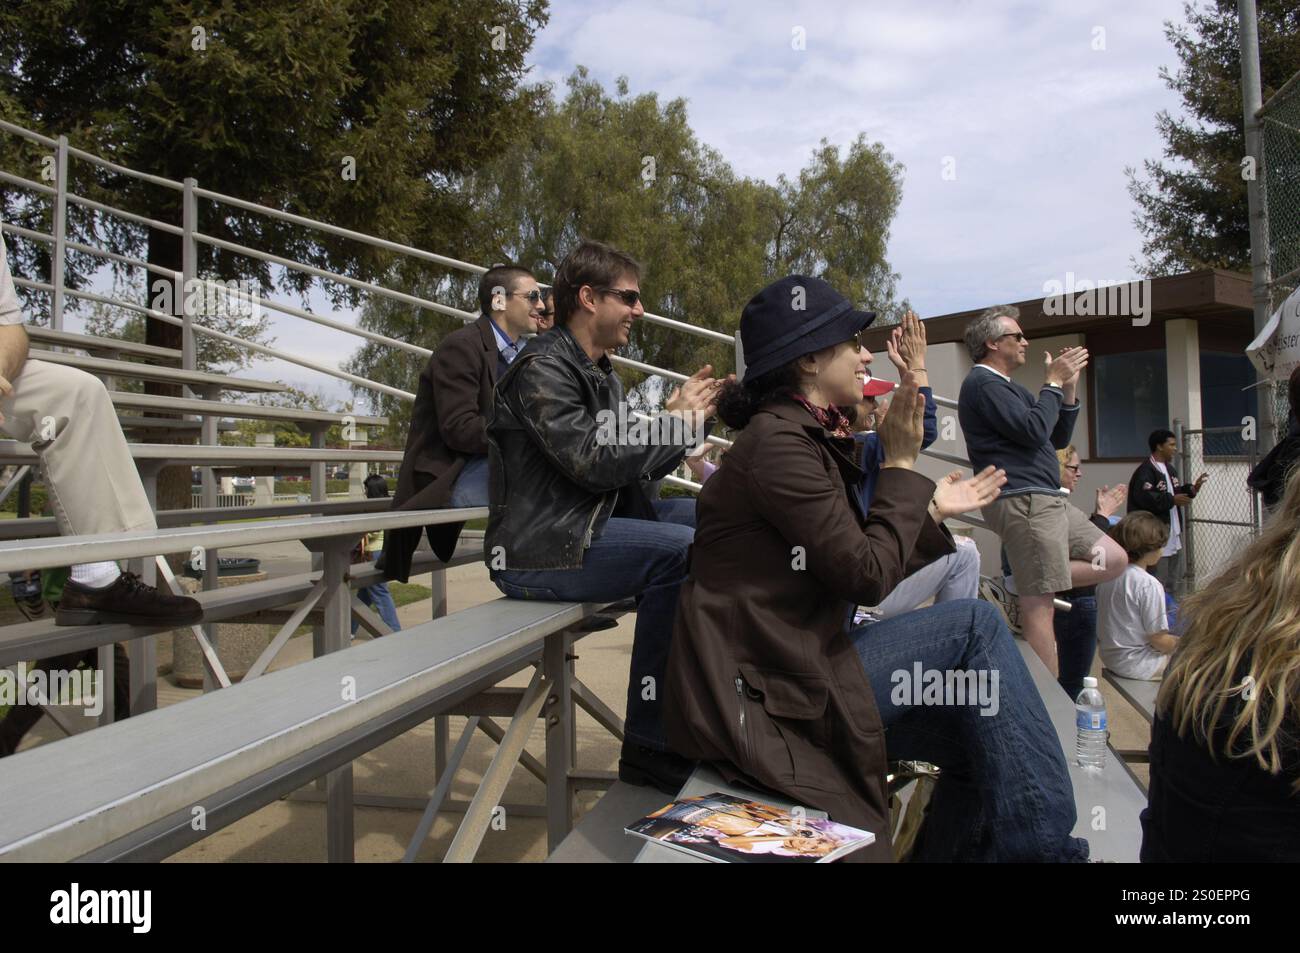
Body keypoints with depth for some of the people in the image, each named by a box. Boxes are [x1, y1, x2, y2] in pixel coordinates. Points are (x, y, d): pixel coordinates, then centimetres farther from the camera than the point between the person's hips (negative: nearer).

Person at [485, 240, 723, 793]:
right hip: (537, 550, -10)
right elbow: (592, 462, -22)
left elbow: (636, 468, 16)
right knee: (678, 550, -28)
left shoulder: (601, 374, 18)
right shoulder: (543, 369, -12)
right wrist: (674, 424, -11)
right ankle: (649, 743, -19)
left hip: (589, 525, 10)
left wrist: (688, 419, 1)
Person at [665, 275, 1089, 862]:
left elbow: (861, 556, 15)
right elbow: (867, 577, -17)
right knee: (975, 626, -11)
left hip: (792, 669, 9)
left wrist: (932, 509, 25)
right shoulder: (778, 441, -16)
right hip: (761, 697, -9)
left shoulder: (810, 439, 14)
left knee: (984, 738, 5)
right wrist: (901, 464, -7)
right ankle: (1044, 845, -6)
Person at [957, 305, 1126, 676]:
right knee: (1039, 604, -10)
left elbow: (1058, 438, 23)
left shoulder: (1005, 386, 24)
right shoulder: (983, 382, -8)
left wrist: (1068, 386, 13)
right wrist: (1053, 382, -6)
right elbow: (1034, 431, -19)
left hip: (1046, 499, 10)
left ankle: (1023, 589, 4)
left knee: (1114, 559, 11)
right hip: (1022, 501, -10)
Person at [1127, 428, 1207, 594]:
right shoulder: (1146, 470, -17)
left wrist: (1191, 489, 5)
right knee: (1157, 585, -7)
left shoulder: (1169, 469, 15)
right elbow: (1144, 498, -27)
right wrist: (1172, 500, -20)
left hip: (1174, 533, 10)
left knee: (1173, 580, 17)